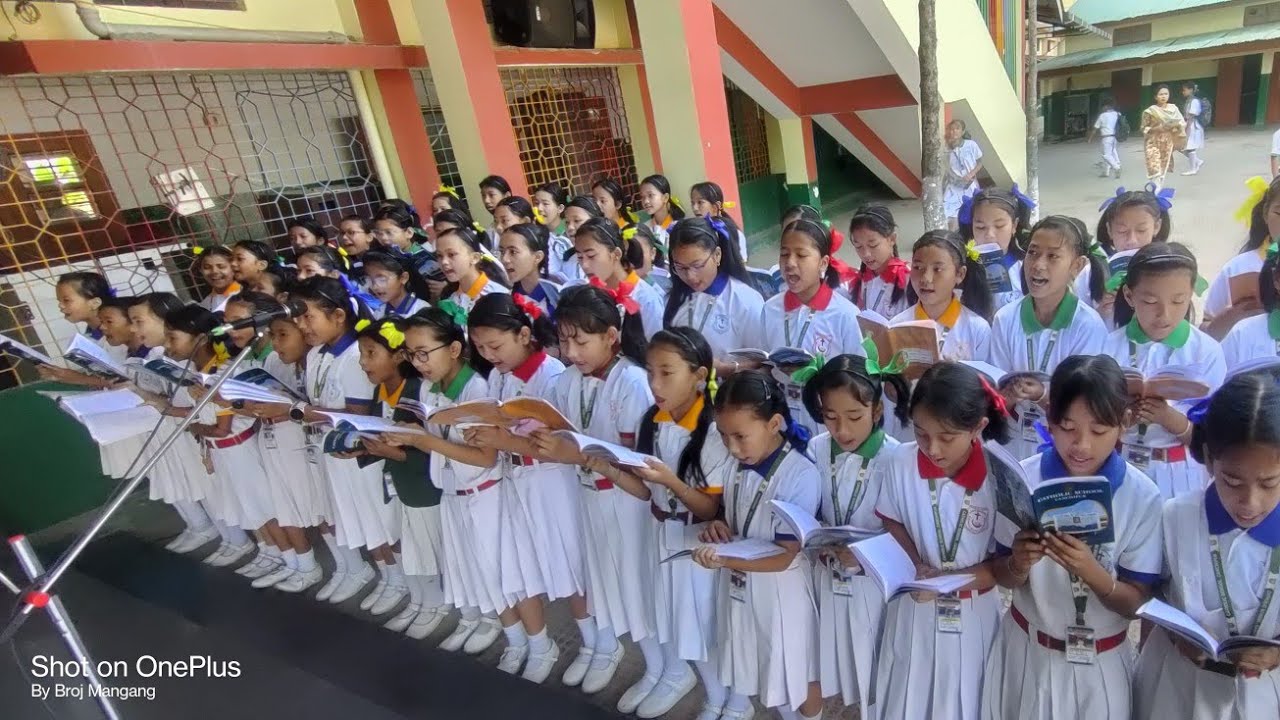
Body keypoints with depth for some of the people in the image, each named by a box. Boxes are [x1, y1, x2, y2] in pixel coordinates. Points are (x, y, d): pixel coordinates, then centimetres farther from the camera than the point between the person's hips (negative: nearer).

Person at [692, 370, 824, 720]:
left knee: (798, 673, 16)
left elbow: (784, 556, -24)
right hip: (737, 582, 6)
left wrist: (725, 559, -36)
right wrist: (717, 527, -15)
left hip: (779, 590, -6)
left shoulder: (801, 474, -27)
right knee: (740, 656, 28)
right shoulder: (737, 464, -8)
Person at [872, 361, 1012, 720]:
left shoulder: (1002, 476, -22)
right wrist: (915, 564, -16)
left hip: (972, 613, -1)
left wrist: (954, 579, -25)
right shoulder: (900, 462, -16)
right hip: (912, 607, 2)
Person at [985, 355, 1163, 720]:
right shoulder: (1023, 479, -14)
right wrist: (1019, 564, -27)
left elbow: (1135, 601, -11)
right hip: (1027, 652, 0)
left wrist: (1091, 571, -30)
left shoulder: (1143, 496, -14)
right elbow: (1003, 577, -5)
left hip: (1101, 663, 0)